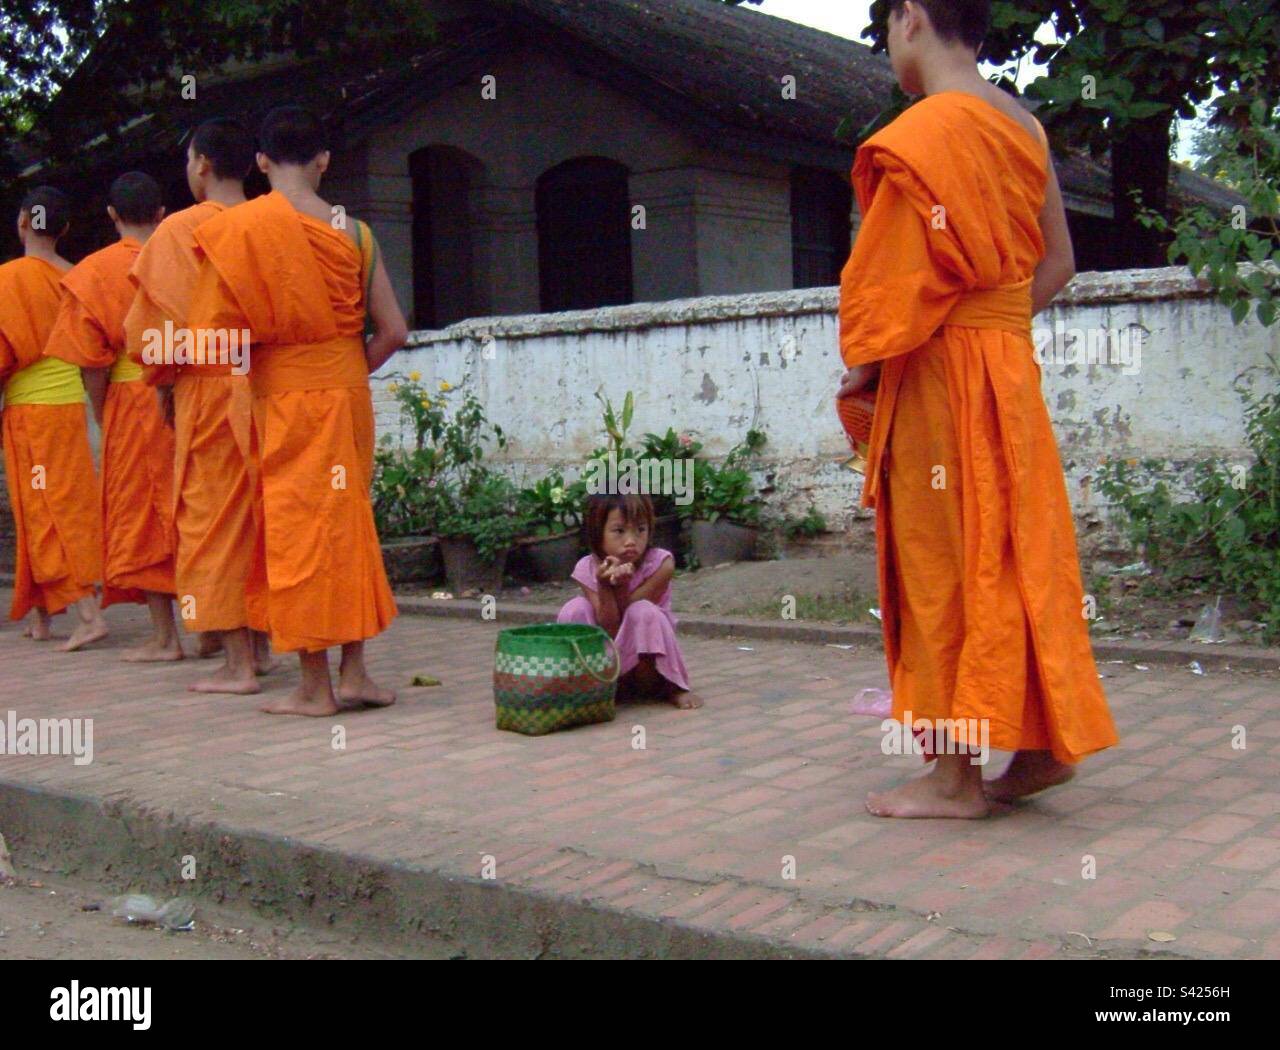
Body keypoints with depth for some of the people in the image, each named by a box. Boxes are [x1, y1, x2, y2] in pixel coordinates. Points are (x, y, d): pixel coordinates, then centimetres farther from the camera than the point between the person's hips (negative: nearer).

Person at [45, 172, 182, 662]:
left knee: (140, 513, 4)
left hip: (132, 400, -3)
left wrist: (100, 414, 4)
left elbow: (92, 359, -7)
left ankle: (164, 636, 5)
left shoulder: (95, 271, -3)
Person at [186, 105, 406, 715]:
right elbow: (393, 331, 0)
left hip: (284, 396, -3)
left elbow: (218, 329, -12)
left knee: (297, 528, 1)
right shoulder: (352, 230, 2)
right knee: (346, 522, 12)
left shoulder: (241, 226, -7)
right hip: (348, 393, 4)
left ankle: (315, 687, 4)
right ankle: (353, 672, 13)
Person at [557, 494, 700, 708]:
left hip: (645, 660, -1)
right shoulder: (587, 569, -12)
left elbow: (628, 613, -18)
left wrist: (621, 586, -34)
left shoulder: (661, 563, -17)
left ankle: (669, 688, -8)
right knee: (575, 608, -21)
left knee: (644, 611, -31)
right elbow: (610, 628, -19)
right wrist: (605, 587, -33)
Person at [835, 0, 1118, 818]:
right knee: (1012, 552, 13)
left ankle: (953, 775, 5)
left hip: (940, 374, -8)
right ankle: (1042, 742, 19)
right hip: (1011, 368, 8)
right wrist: (998, 328, 16)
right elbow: (1058, 264, 14)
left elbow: (908, 270, -16)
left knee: (939, 563, -2)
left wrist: (864, 362, -6)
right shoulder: (1024, 127, 12)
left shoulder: (925, 129, -13)